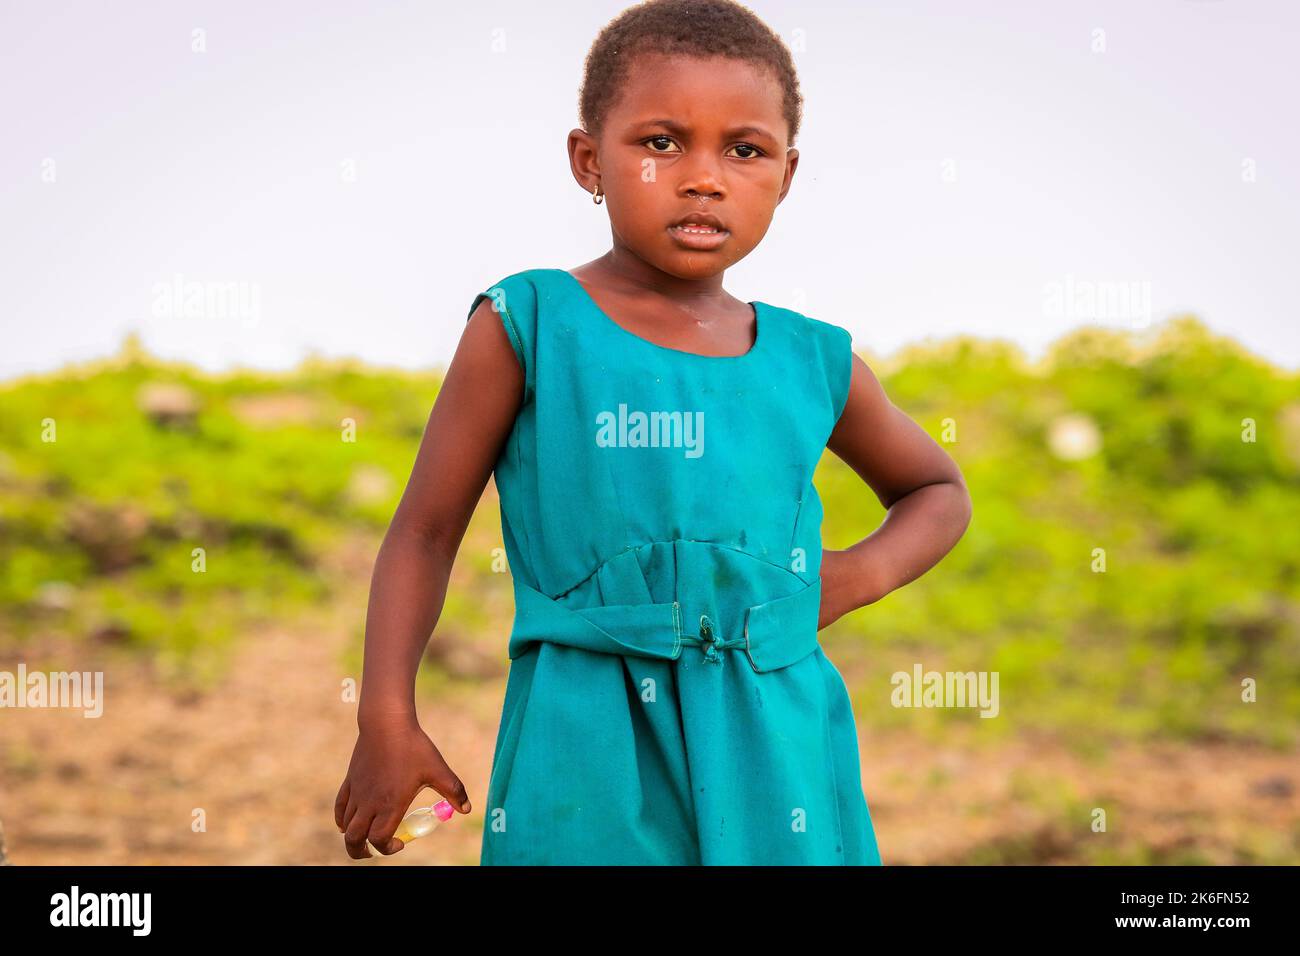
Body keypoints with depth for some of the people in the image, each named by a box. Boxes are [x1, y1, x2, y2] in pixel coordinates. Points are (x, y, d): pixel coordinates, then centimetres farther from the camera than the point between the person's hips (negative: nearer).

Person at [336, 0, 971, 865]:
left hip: (774, 755, 3)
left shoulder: (815, 364, 10)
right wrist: (387, 722, -4)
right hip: (588, 752, -3)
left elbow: (940, 490, 28)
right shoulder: (527, 328, 0)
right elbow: (425, 532, 3)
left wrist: (860, 574, 8)